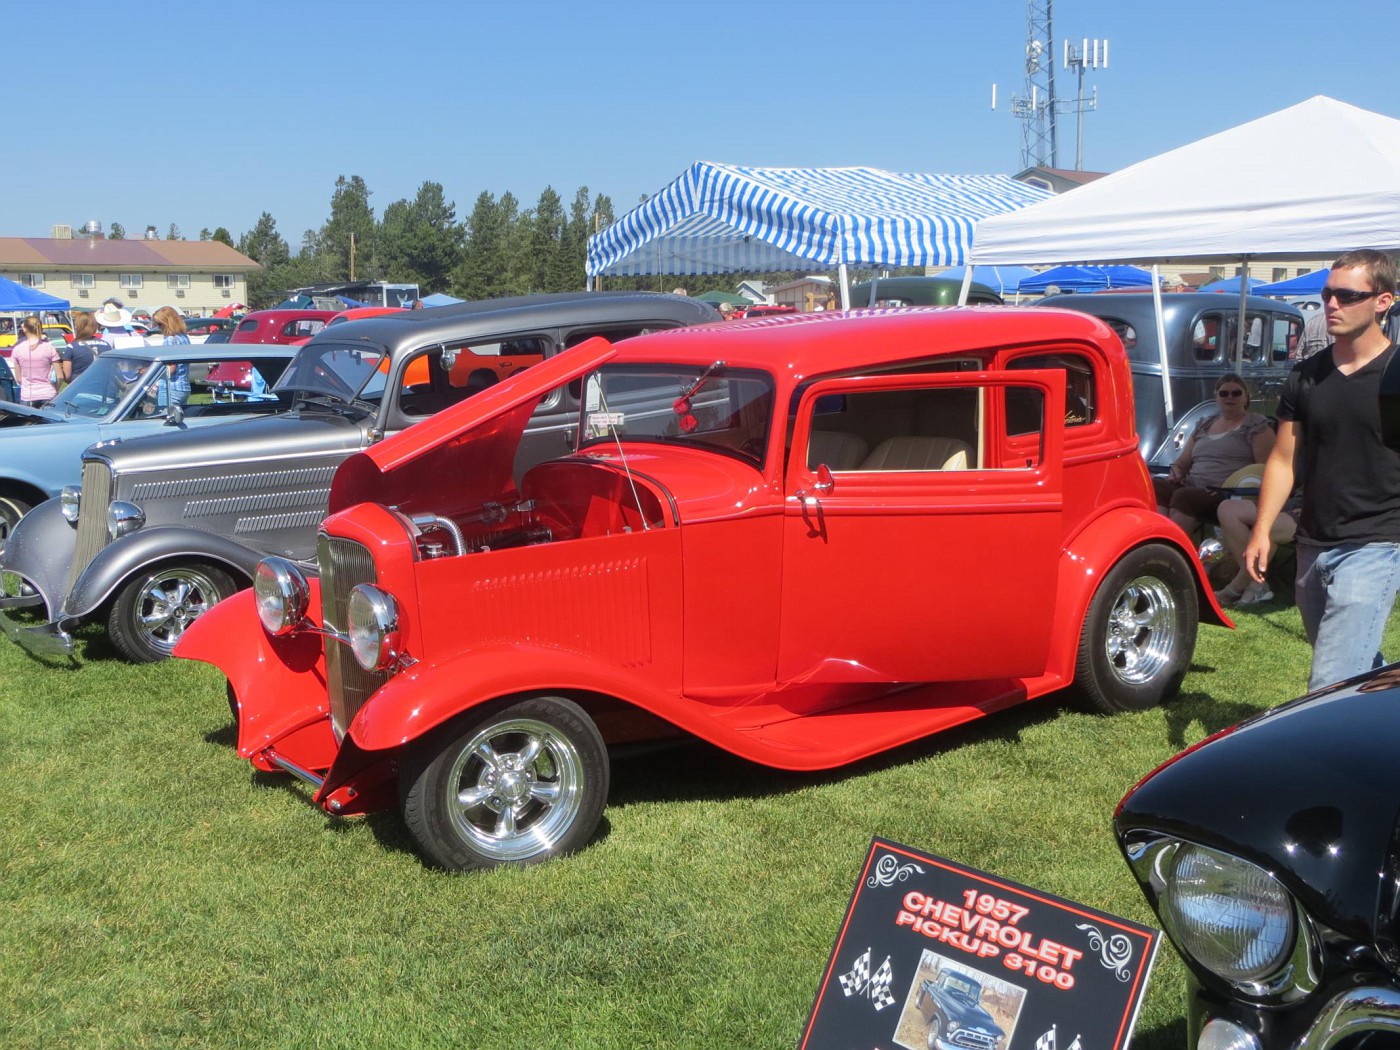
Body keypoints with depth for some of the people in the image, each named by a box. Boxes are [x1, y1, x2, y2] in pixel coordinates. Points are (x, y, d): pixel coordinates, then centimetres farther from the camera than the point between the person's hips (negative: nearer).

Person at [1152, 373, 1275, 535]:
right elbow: (1182, 462, 27)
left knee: (1182, 496, -35)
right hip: (1192, 488, 6)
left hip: (1229, 494, -6)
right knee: (1154, 486, -24)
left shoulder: (1258, 426, 7)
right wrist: (1176, 471, 2)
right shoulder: (1204, 425, 24)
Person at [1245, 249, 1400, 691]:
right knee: (1361, 669, 18)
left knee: (1332, 683, -14)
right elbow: (1283, 459, 11)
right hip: (1313, 545, 6)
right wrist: (1261, 532, 3)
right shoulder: (1305, 376, 8)